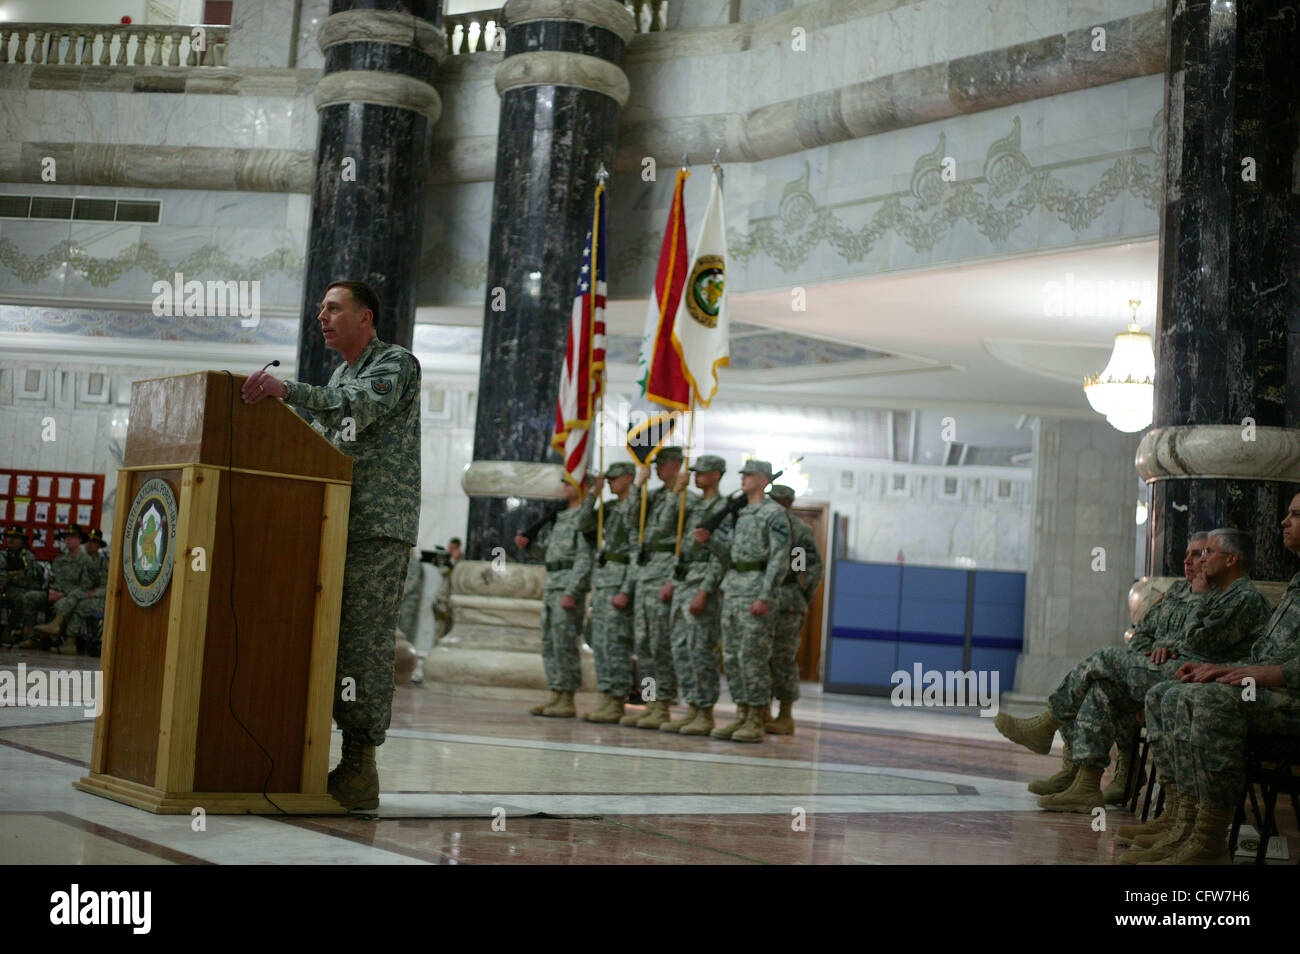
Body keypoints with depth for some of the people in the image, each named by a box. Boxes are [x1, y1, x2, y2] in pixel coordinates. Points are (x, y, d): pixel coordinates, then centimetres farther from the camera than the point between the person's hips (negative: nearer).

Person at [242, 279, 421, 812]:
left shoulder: (396, 364, -2)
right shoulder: (341, 374, 25)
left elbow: (359, 407, -22)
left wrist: (286, 391, -32)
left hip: (379, 527, -8)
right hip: (336, 523, 8)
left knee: (365, 642, -11)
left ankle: (360, 765, -10)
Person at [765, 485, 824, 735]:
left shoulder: (800, 530, -5)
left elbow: (815, 567, -7)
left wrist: (800, 600, -8)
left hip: (785, 605, -7)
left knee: (783, 660, -6)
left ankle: (786, 717, 0)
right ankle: (763, 715, 13)